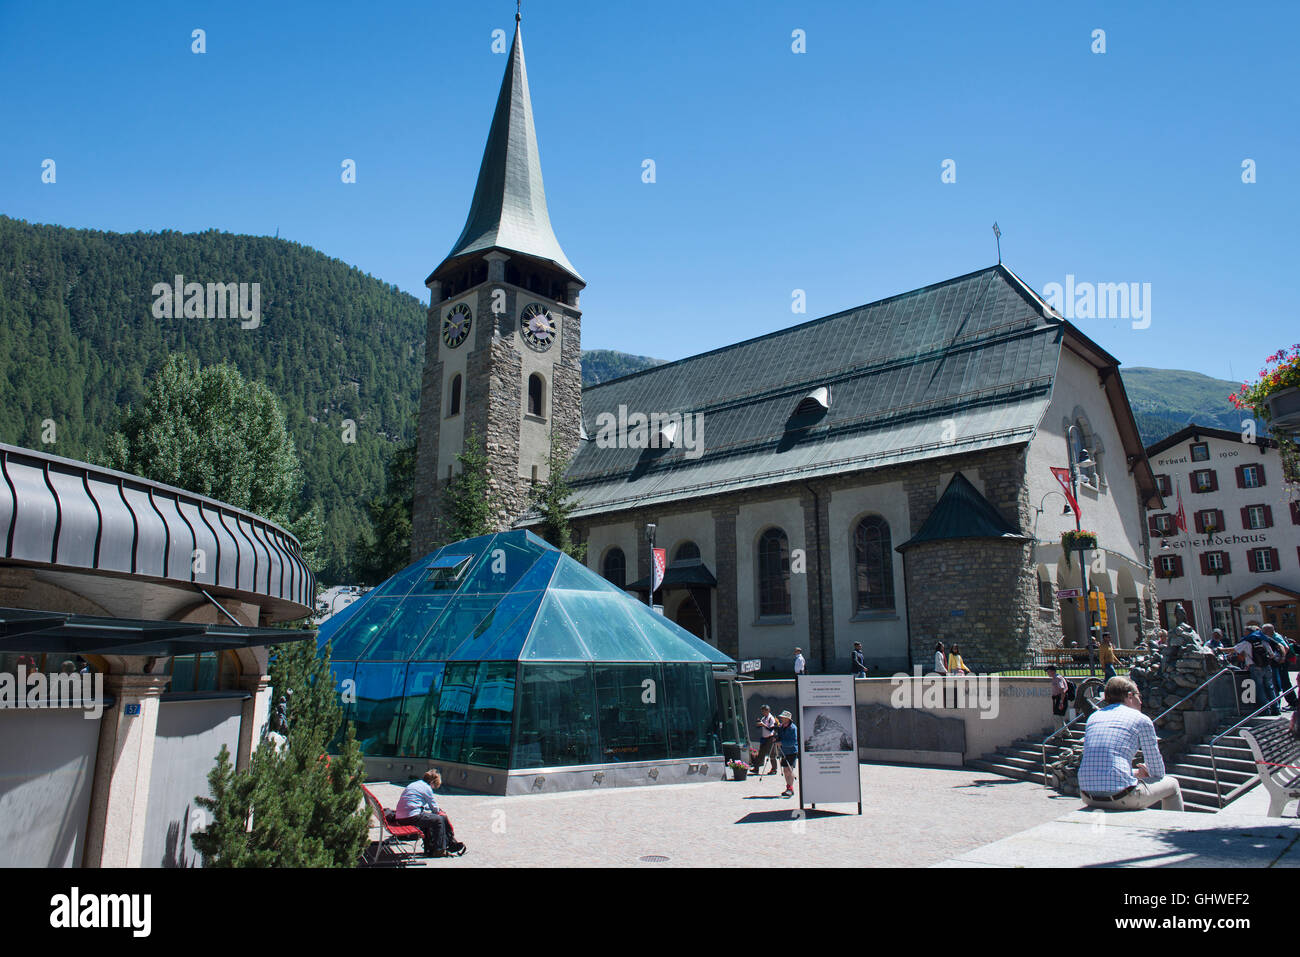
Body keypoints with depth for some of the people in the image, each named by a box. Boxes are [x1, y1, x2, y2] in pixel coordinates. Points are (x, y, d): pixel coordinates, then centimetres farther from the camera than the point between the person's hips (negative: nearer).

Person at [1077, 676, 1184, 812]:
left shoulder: (1093, 717, 16)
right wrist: (1146, 773, 32)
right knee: (1171, 785, 23)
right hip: (1121, 798, -6)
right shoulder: (1141, 720, 3)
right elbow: (1158, 772, 10)